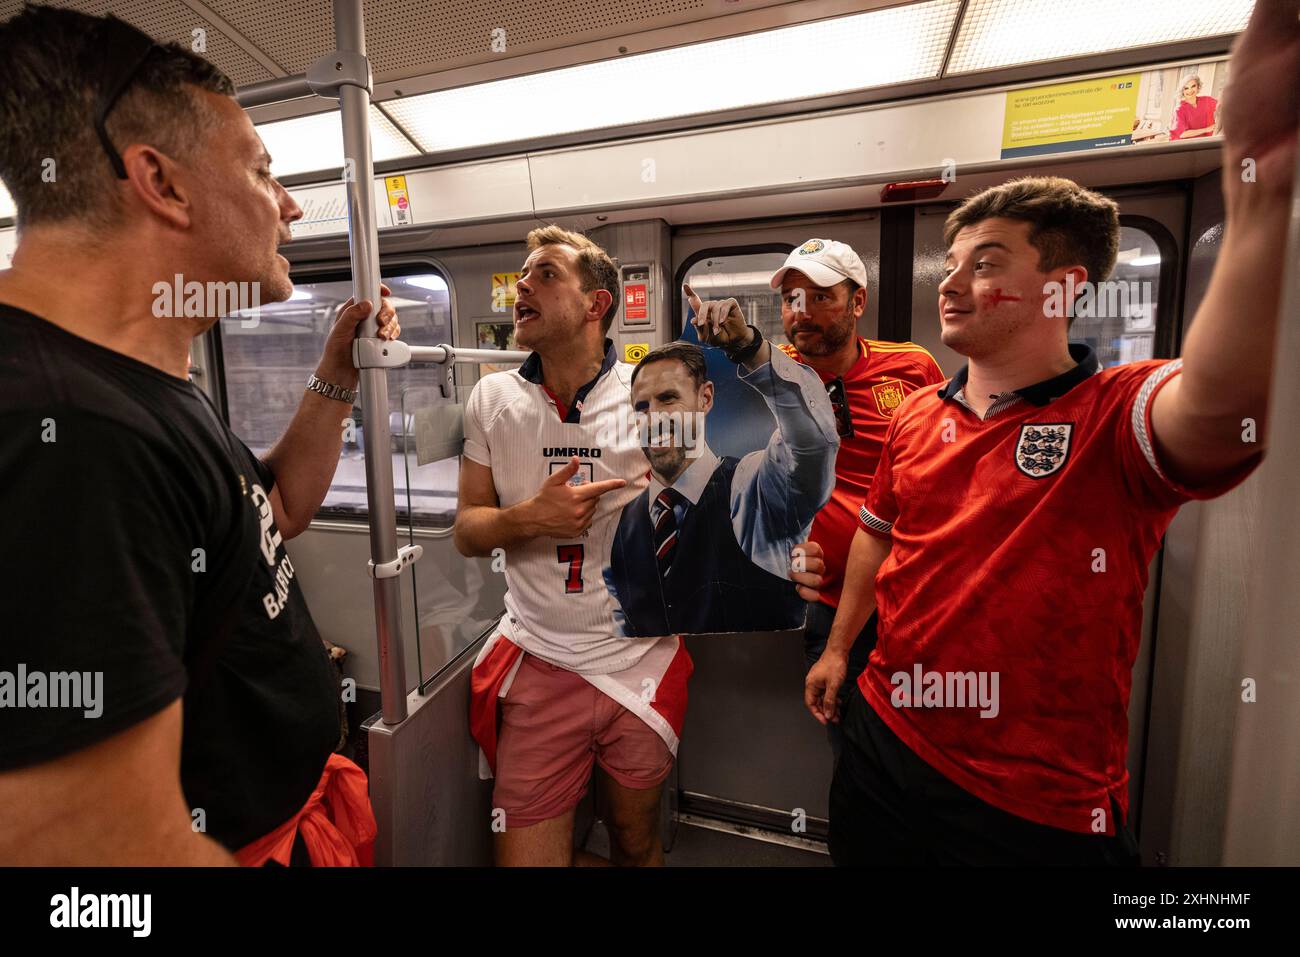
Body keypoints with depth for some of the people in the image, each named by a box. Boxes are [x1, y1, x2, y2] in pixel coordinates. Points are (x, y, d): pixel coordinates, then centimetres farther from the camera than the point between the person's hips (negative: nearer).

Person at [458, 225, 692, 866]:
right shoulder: (493, 398, -1)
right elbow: (467, 532, 3)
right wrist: (533, 517, -16)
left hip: (641, 663, 0)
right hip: (538, 669, 1)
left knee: (638, 843, 20)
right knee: (524, 855, 9)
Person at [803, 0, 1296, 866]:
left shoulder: (1119, 413, -16)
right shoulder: (917, 415, 0)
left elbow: (1223, 403, -40)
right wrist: (838, 649, 14)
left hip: (1039, 804, -5)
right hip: (885, 743, 6)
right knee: (857, 853, 25)